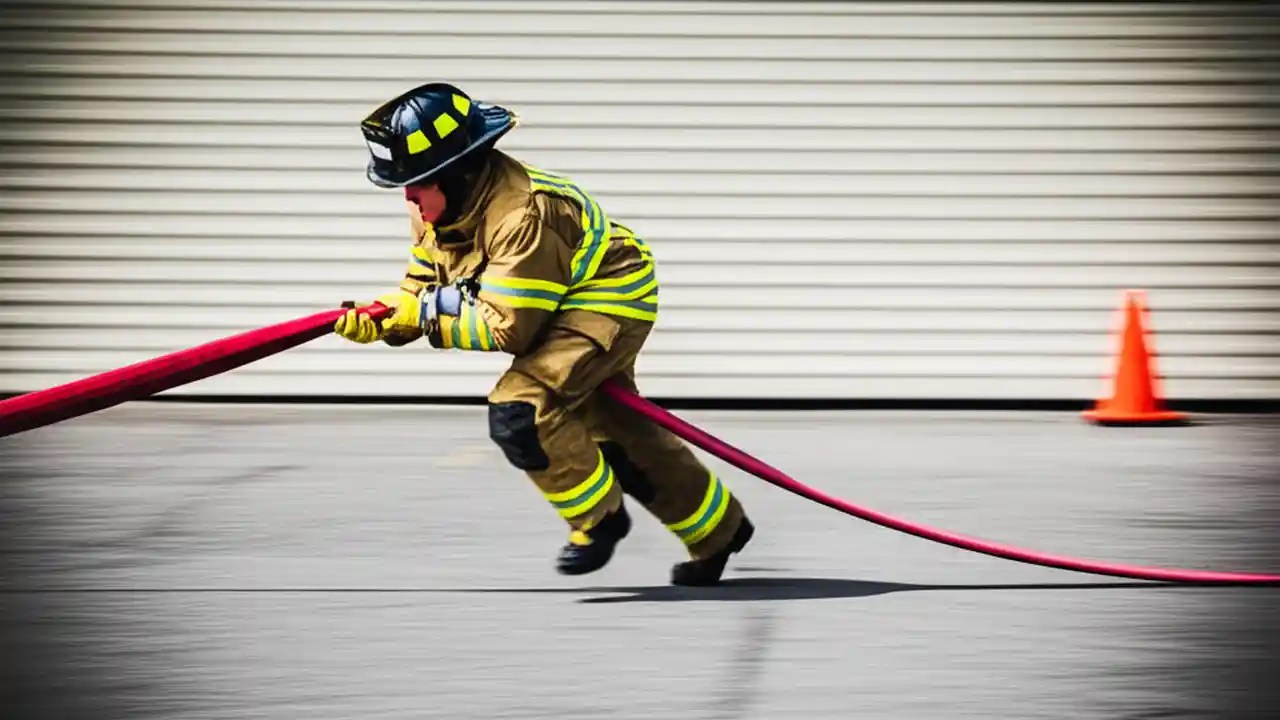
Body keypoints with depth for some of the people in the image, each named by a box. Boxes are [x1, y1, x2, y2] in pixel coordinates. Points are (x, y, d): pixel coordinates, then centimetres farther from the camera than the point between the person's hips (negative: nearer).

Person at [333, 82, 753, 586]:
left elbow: (508, 327, -33)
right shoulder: (438, 209, -8)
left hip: (610, 300, -10)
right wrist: (380, 319, -19)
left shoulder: (521, 215, -35)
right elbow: (421, 291, 1)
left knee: (518, 410, -25)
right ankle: (717, 529, 37)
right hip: (567, 309, 10)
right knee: (615, 431, 19)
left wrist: (424, 313, -29)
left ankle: (600, 516, -5)